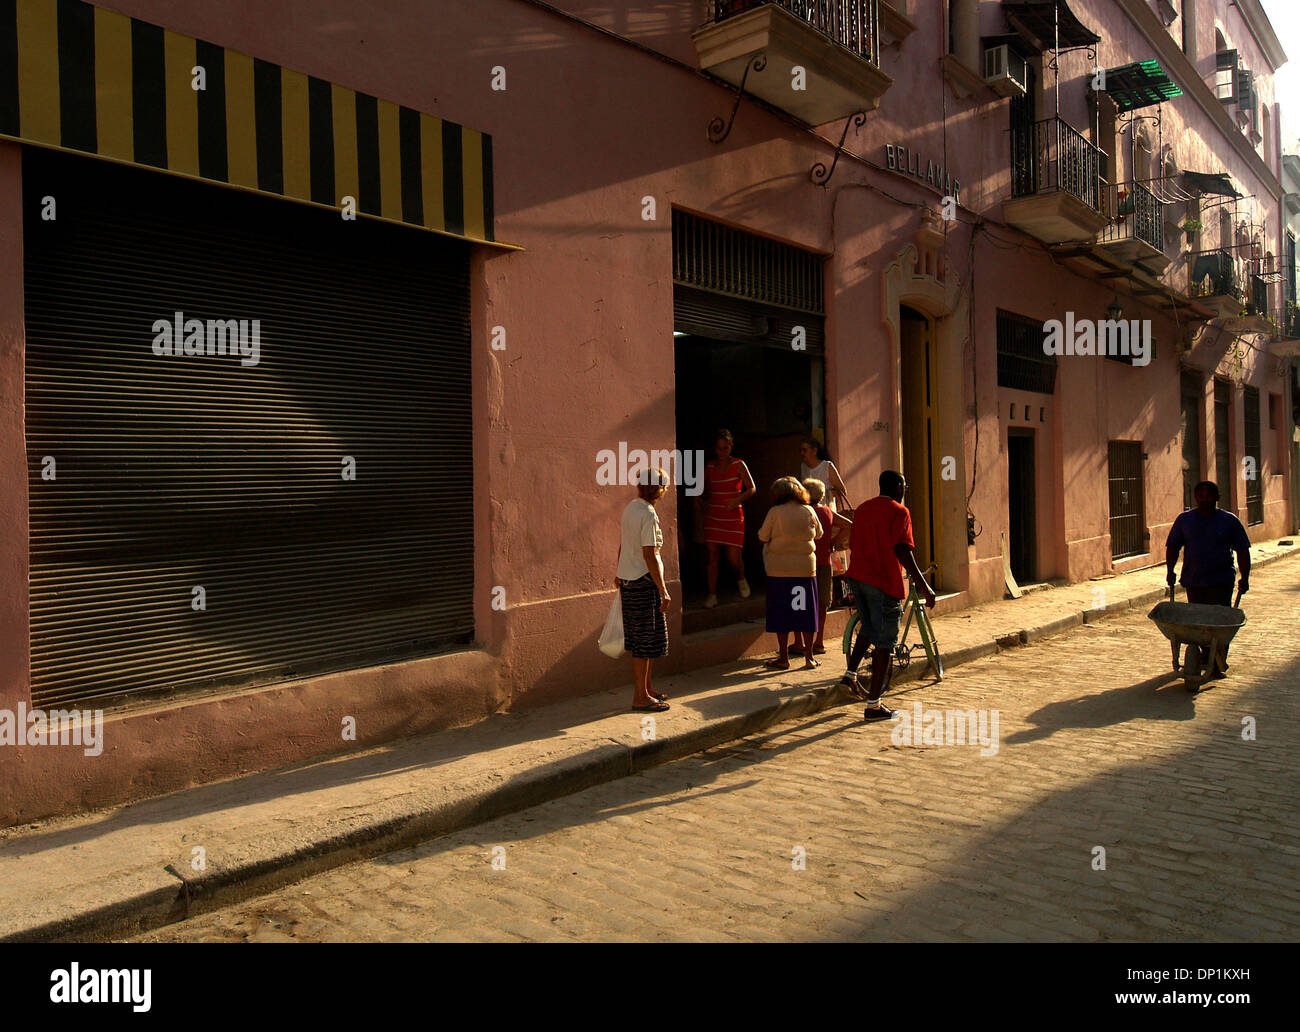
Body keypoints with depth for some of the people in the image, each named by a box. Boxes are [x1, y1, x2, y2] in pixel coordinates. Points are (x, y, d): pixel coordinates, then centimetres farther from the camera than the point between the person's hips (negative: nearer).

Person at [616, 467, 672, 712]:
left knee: (641, 638, 17)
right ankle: (640, 697, 5)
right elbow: (650, 555, -21)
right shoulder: (648, 514, -18)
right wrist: (663, 591, -18)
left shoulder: (631, 507, 9)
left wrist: (619, 574, 30)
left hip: (628, 579, 9)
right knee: (646, 639, -1)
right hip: (644, 581, -9)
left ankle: (646, 689, 27)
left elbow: (622, 545, 19)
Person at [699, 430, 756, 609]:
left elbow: (751, 489, -2)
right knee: (712, 555, -1)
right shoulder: (709, 466, 8)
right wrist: (701, 500, -3)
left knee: (734, 558, -6)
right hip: (712, 517, 3)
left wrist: (738, 500, -18)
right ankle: (712, 595, 7)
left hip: (733, 517, -3)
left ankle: (741, 579, 27)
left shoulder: (738, 465, -2)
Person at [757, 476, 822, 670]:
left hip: (779, 570, -2)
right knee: (805, 612, 10)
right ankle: (808, 657, 15)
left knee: (781, 614, 6)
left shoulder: (775, 512, -8)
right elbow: (818, 534, 15)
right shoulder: (809, 512, 1)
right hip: (806, 569, 3)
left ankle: (783, 658, 10)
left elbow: (763, 537, -3)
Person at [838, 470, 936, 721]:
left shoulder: (861, 509, 14)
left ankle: (851, 675, 20)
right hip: (884, 582, -7)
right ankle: (874, 705, 2)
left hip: (857, 577, 7)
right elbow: (903, 551, -17)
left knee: (868, 627, 29)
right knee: (884, 643, 0)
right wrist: (923, 587, -18)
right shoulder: (898, 512, -7)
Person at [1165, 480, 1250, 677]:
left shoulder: (1229, 520, 3)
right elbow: (1172, 547, 10)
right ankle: (1204, 657, 17)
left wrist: (1245, 577, -3)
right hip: (1193, 582, 2)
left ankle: (1218, 664, -1)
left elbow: (1242, 550, 4)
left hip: (1222, 582, -2)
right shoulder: (1184, 519, 7)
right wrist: (1170, 570, -1)